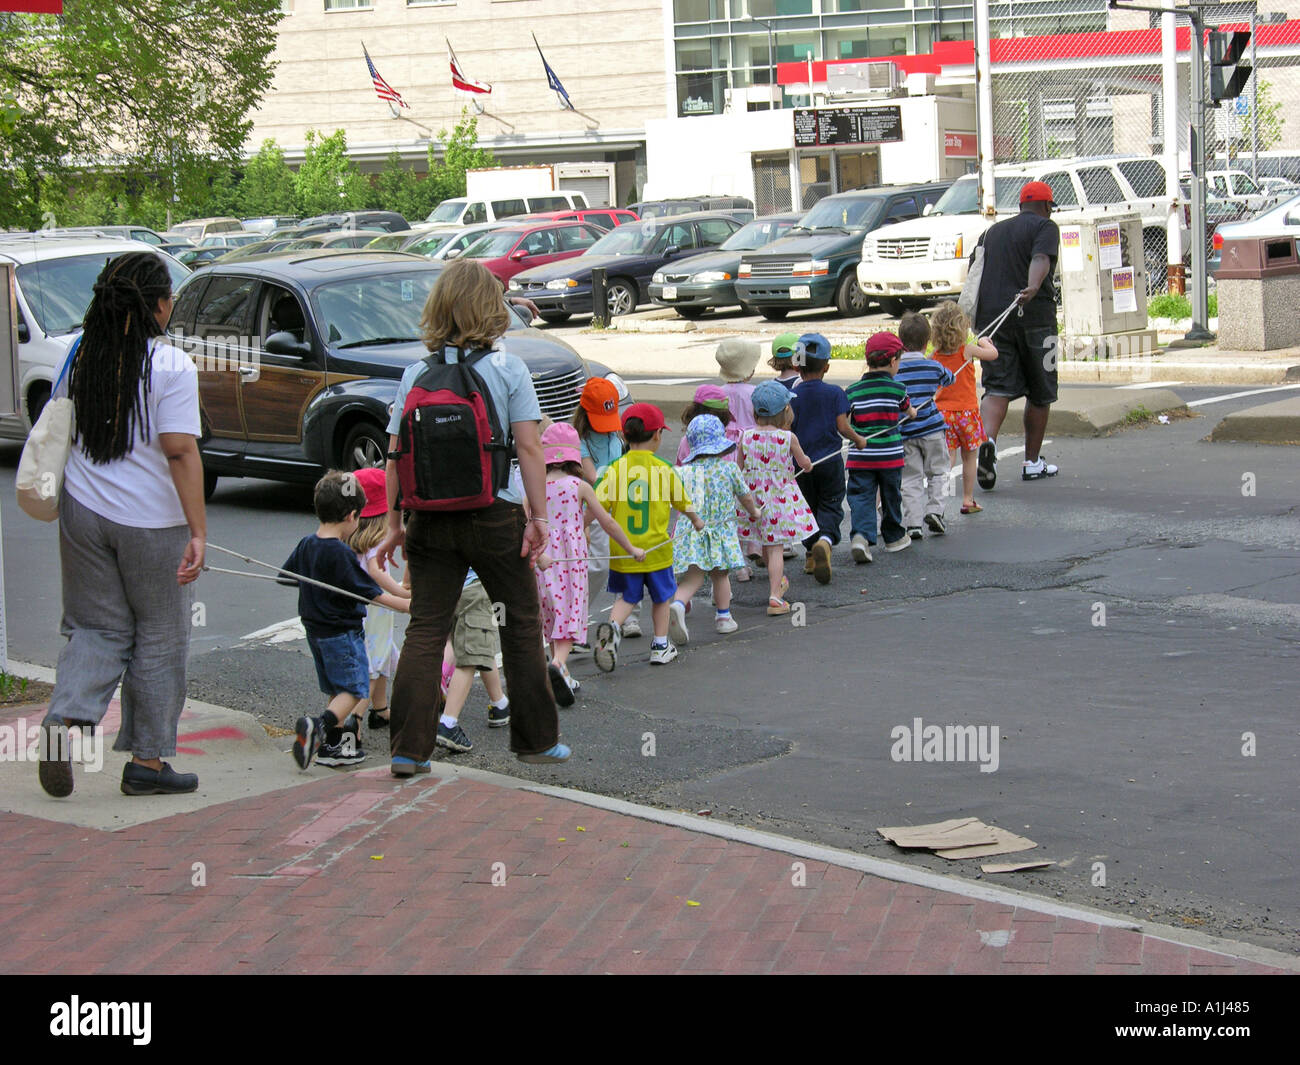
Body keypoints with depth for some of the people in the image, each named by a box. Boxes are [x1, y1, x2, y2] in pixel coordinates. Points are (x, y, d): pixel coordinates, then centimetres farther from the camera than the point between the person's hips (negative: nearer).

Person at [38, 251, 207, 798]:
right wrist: (198, 532, -19)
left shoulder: (79, 357, 4)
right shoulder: (170, 366, -13)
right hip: (152, 521, -5)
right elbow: (181, 452, -19)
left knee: (96, 627, 14)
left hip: (83, 511, 5)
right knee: (160, 639, 9)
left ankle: (65, 718, -12)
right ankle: (147, 761, 14)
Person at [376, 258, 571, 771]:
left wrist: (395, 525, 7)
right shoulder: (507, 368, -4)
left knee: (425, 629, 5)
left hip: (431, 518, 2)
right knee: (522, 624, 12)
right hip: (495, 514, -2)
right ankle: (536, 739, 19)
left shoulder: (416, 373, 2)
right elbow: (529, 447, -8)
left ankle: (409, 748, -1)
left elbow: (395, 456, 1)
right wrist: (539, 517, -4)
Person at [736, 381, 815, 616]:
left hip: (753, 496, 4)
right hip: (781, 497, -4)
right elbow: (803, 462, 4)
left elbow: (739, 469, 2)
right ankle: (774, 597, -9)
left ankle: (779, 581, 43)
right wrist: (807, 464, 29)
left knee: (767, 546, 21)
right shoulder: (788, 438, -12)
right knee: (776, 547, -1)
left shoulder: (746, 437, -6)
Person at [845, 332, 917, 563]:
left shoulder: (852, 391, -1)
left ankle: (860, 534, -22)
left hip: (860, 456, 0)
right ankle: (894, 537, 33)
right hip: (890, 455, 0)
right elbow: (908, 411, 17)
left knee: (861, 496, 0)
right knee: (891, 496, 17)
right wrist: (914, 413, 40)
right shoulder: (897, 389, -3)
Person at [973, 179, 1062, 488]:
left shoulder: (992, 232, 22)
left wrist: (970, 316, 29)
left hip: (990, 317, 4)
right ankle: (1032, 462, 17)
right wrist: (1033, 288, -33)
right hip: (1034, 316, -4)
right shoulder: (1045, 227, 3)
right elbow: (1041, 259, -17)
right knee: (1040, 393, 10)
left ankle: (987, 439, -33)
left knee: (998, 387, -4)